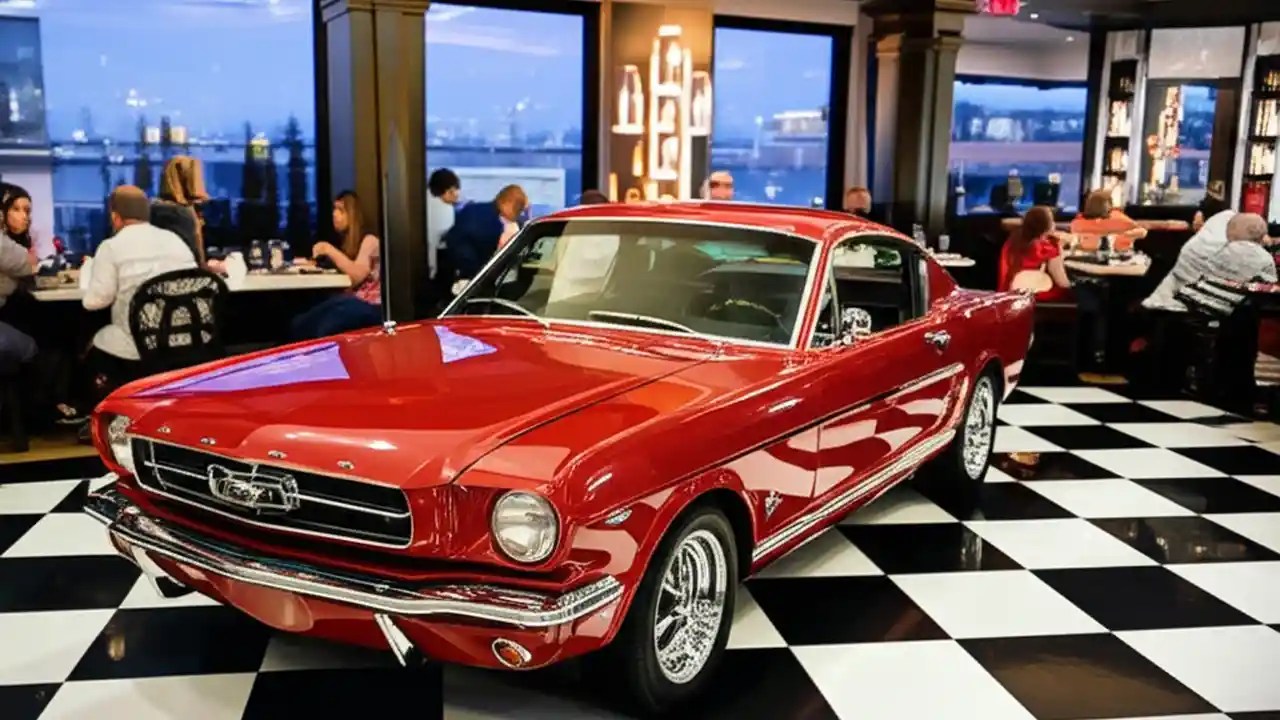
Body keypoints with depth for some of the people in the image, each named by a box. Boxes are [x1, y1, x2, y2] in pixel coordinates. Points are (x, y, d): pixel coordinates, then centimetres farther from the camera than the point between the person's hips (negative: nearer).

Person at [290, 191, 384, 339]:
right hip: (349, 299, 8)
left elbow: (357, 275, -19)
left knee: (324, 329, -33)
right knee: (298, 324, -15)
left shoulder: (369, 240, -3)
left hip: (368, 305, -8)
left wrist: (330, 250, -16)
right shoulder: (348, 240, 20)